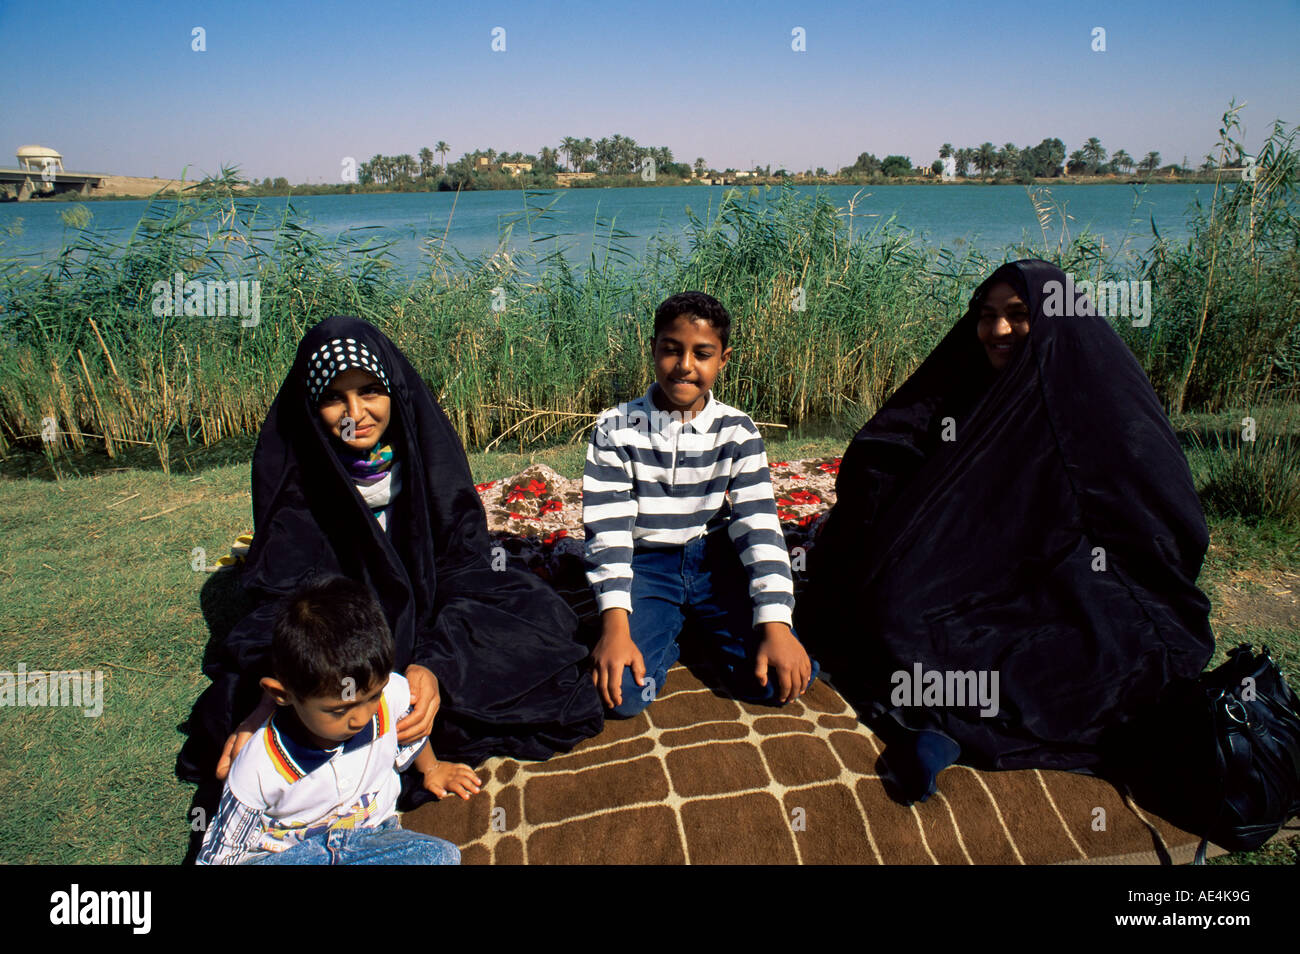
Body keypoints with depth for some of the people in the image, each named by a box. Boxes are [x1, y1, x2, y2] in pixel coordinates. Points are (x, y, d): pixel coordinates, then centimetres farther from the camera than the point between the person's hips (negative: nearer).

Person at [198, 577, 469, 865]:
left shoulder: (393, 694, -16)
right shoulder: (258, 768, -22)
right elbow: (223, 854, -5)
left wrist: (431, 769, 27)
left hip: (372, 833, 4)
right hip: (287, 850, -3)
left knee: (444, 854, -25)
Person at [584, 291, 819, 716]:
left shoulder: (737, 431, -3)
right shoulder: (616, 428, -8)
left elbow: (759, 525, -9)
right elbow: (607, 531, -11)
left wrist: (775, 625, -21)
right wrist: (615, 623, -25)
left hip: (716, 563, 2)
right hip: (646, 565, -1)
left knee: (783, 678, -18)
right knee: (621, 690, -25)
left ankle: (700, 630, 10)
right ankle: (671, 632, 7)